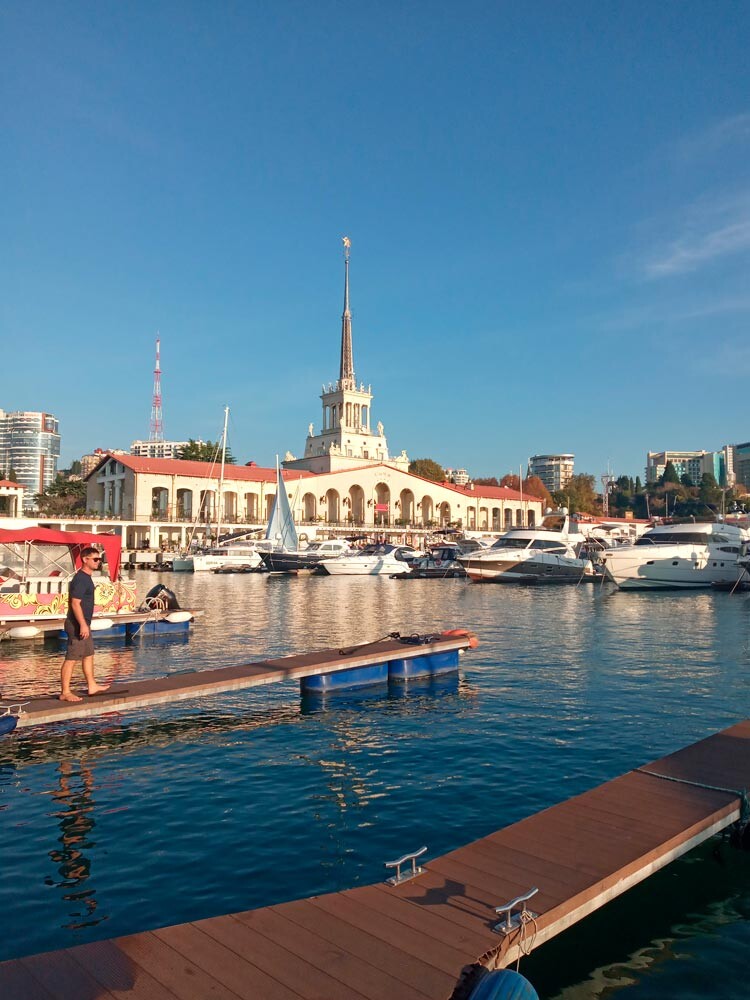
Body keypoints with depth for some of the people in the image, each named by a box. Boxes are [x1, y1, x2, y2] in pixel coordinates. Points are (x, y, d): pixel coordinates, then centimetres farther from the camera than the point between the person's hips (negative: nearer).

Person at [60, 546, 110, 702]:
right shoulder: (80, 579, -18)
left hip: (83, 624, 11)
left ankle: (92, 686, 28)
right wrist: (83, 625, -25)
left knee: (88, 655, 18)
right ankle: (65, 692, 2)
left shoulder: (86, 577, 13)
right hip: (78, 625, -11)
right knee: (72, 658, -4)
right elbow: (75, 603, -23)